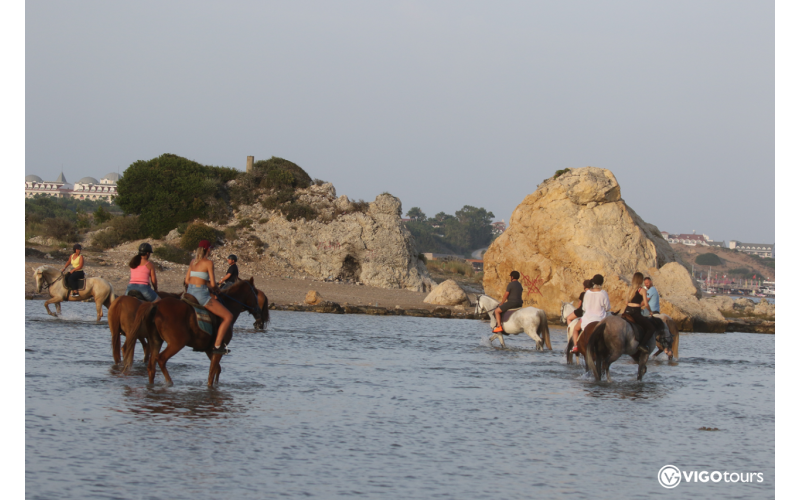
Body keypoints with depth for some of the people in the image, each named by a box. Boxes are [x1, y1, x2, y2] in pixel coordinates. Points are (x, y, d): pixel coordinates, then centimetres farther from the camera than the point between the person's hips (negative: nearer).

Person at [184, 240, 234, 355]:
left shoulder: (193, 262, 12)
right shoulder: (208, 262, -9)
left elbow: (187, 280, 14)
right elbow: (213, 284, -10)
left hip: (190, 293, 8)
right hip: (201, 294, -8)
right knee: (228, 316, -4)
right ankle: (217, 345, -11)